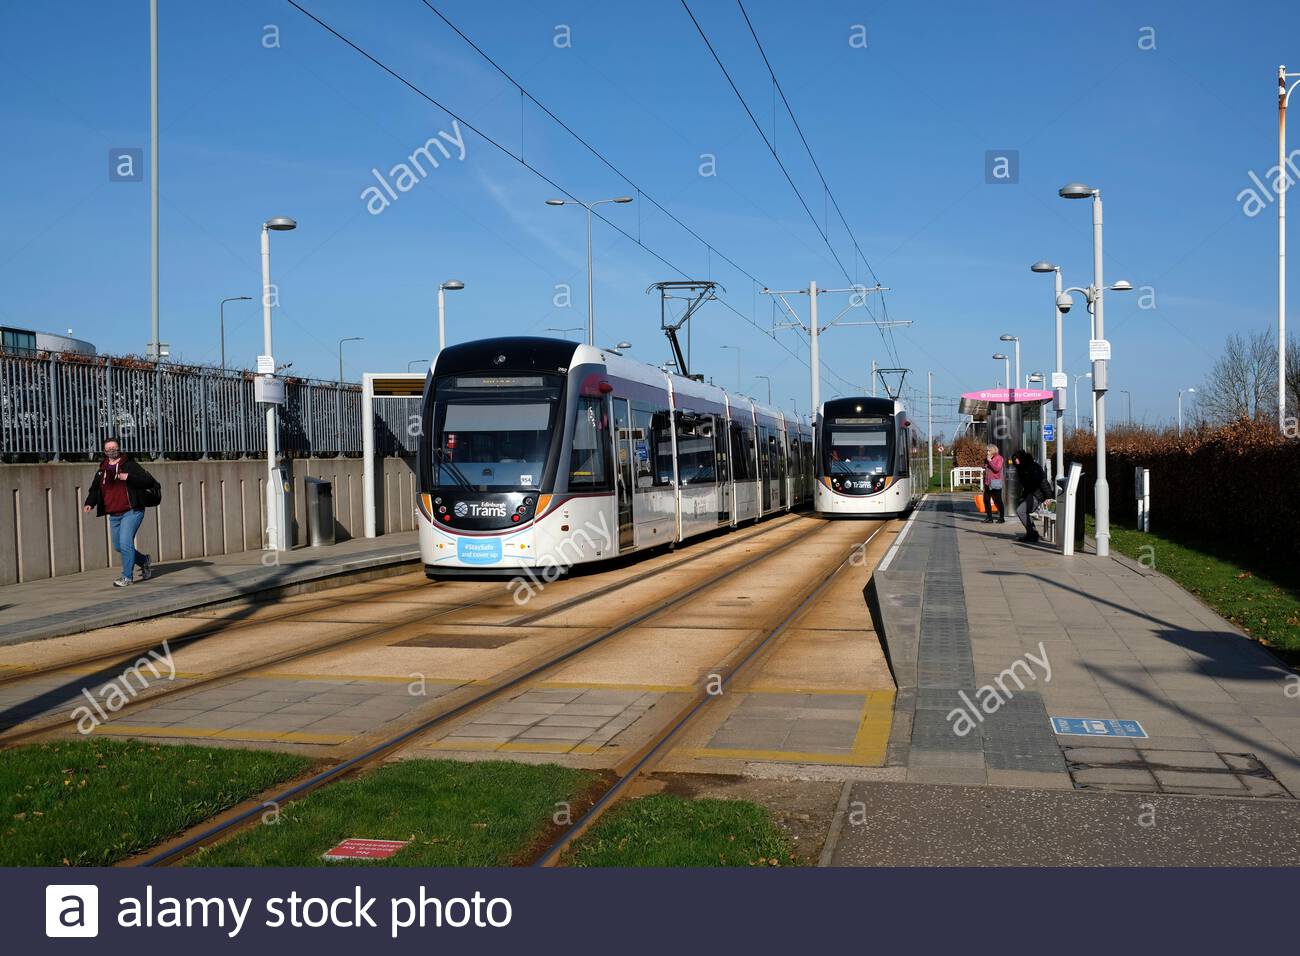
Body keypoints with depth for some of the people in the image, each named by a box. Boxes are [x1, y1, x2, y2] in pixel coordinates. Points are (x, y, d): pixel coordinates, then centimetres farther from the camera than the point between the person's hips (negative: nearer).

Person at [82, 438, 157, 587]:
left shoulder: (130, 465, -3)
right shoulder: (102, 470, 14)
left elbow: (149, 481, -11)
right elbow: (94, 489, 17)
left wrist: (129, 477, -22)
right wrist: (89, 503, -2)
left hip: (132, 511, -7)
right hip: (114, 515, 7)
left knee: (125, 542, -18)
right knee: (118, 546, 12)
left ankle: (127, 576, -7)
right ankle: (144, 561, 34)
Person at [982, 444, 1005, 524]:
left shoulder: (999, 458, -6)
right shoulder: (986, 459, 14)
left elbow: (997, 468, -20)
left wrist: (990, 461, -17)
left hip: (995, 483, -7)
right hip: (988, 483, 7)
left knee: (997, 501, -2)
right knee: (986, 500, 4)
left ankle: (1001, 517, 8)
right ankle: (989, 518, 12)